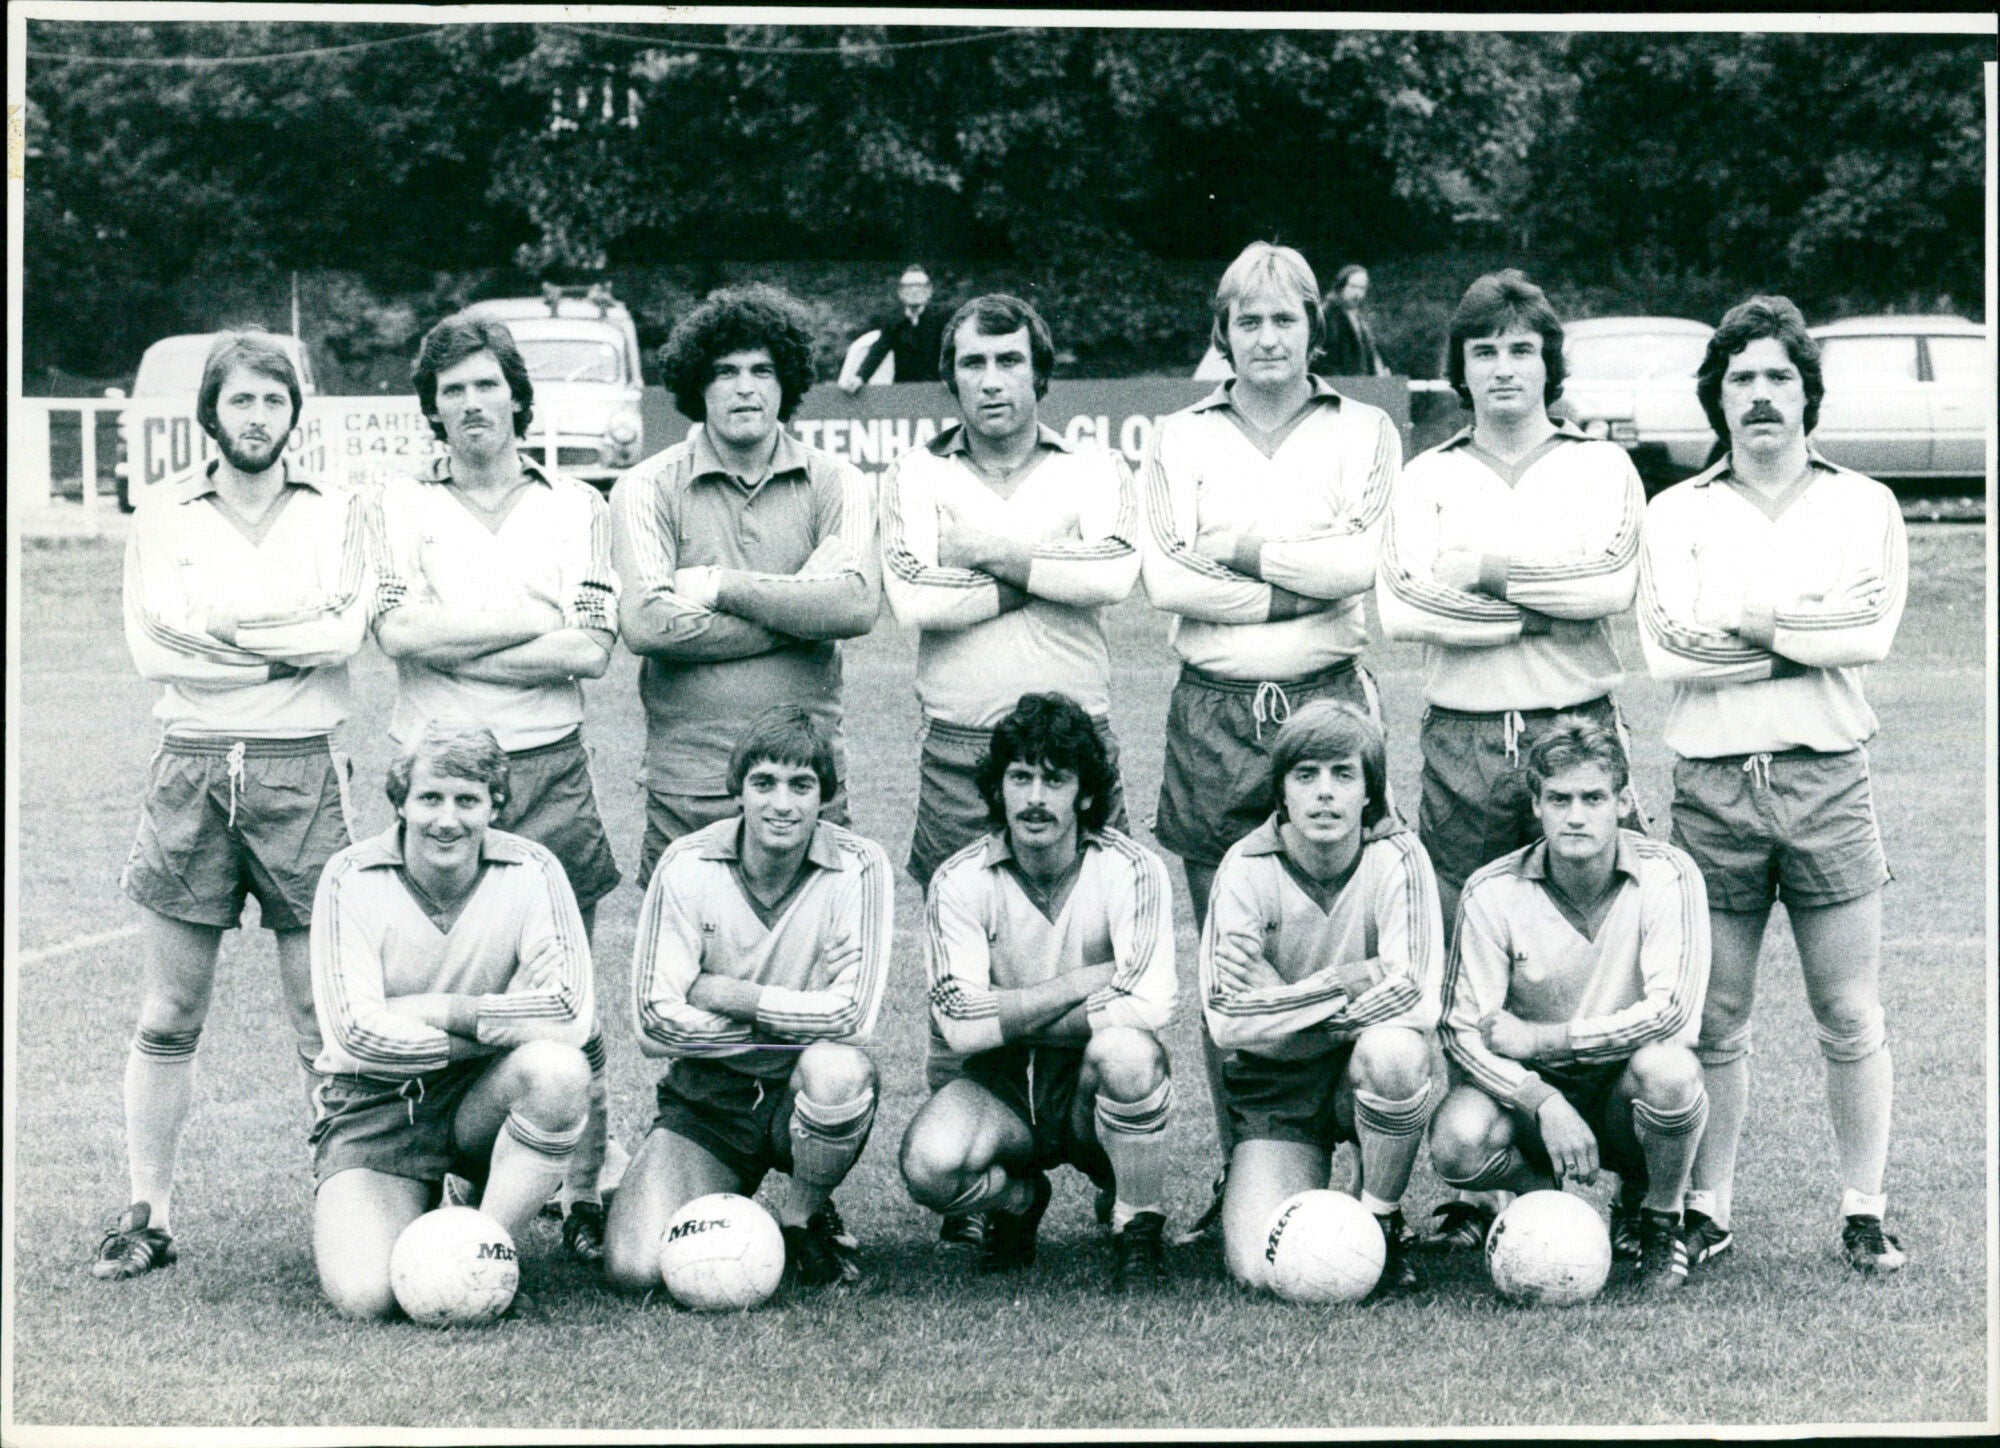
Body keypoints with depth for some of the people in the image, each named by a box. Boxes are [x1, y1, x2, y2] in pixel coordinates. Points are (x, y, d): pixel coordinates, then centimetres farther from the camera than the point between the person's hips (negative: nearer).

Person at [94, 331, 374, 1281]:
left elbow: (347, 632, -8)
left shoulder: (338, 515, 8)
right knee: (167, 1018, 4)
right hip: (193, 768, 1)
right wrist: (289, 647, -8)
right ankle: (149, 1215, 10)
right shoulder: (163, 520, 9)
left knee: (328, 1017, -1)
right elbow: (150, 649, -3)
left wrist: (213, 627, -9)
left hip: (302, 769, -1)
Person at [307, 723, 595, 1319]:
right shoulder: (351, 879, -9)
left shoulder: (532, 872, -8)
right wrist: (499, 1029, -17)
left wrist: (432, 1009, -19)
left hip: (481, 1102, 1)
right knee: (365, 1295, -23)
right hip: (375, 1108, -1)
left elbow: (569, 1015, -20)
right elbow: (357, 1033, -18)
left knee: (560, 1070, -33)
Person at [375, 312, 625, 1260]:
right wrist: (538, 621, -4)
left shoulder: (576, 507, 10)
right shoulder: (400, 505, 9)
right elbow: (398, 631, -7)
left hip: (549, 773, 0)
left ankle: (586, 1193, 5)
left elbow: (591, 649, -2)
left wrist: (452, 643, -6)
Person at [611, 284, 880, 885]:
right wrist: (801, 611, -9)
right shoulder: (648, 489, 2)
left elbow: (857, 606, -11)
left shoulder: (835, 485, 6)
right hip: (687, 788, -1)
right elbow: (646, 625, -13)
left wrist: (721, 585, -11)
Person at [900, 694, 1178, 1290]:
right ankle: (1018, 1198, 8)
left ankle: (1139, 1229, -11)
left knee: (1125, 1050, -36)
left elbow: (1149, 1007, -26)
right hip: (1002, 1086, 1)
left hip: (1094, 1088, -1)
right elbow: (961, 1026, -18)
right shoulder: (960, 880, -9)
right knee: (930, 1164, -30)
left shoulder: (1131, 871, -12)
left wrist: (1010, 1017, -22)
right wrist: (1086, 983, -20)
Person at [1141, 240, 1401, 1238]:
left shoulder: (1365, 433, 11)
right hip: (1215, 713, 1)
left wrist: (1238, 547, -5)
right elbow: (1164, 579, 1)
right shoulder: (1179, 441, 14)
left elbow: (1360, 561, -4)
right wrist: (1301, 588, -5)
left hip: (1326, 705, -1)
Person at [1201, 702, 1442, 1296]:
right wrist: (1346, 983, -23)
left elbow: (1415, 1000, -24)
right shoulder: (1248, 868, -11)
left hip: (1364, 1077, 0)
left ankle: (1383, 1221, -11)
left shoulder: (1397, 857, -13)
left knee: (1394, 1048, -37)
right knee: (1262, 1269, -21)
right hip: (1274, 1089, 0)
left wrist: (1289, 1008, -21)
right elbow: (1226, 1018, -18)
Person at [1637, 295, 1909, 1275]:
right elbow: (1666, 649, -7)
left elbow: (1872, 635, -8)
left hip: (1826, 779, 0)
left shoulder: (1864, 507, 9)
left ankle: (1863, 1214, 11)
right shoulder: (1677, 514, 9)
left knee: (1852, 1021, 2)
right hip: (1711, 784, 0)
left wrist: (1747, 625, -10)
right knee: (1713, 1023, 5)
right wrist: (1808, 627, -8)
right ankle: (1708, 1210, 15)